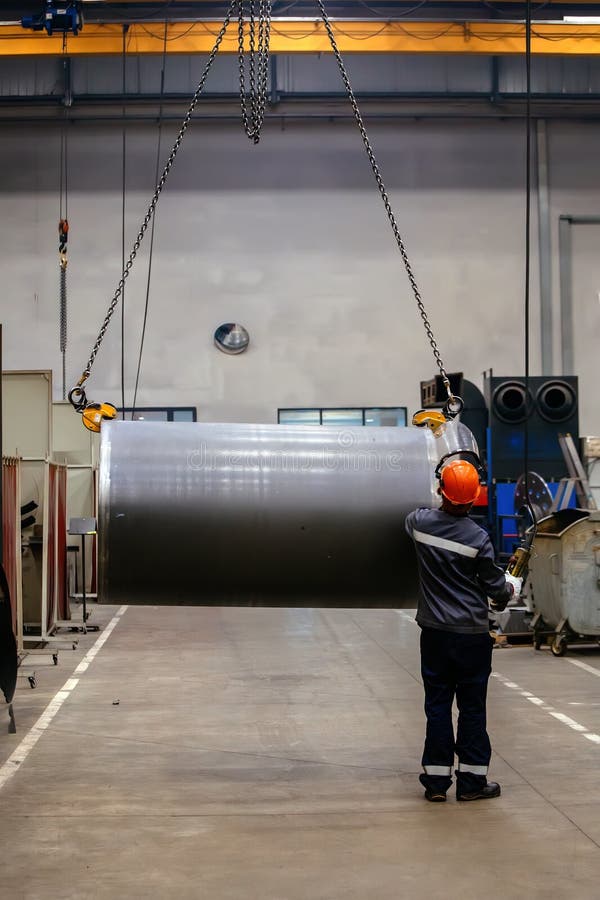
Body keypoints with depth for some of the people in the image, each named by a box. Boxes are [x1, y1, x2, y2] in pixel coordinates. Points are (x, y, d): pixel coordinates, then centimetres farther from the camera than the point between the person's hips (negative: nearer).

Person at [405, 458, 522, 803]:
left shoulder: (421, 522, -6)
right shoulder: (478, 537, -16)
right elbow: (496, 586, -7)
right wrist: (510, 588, 16)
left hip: (434, 632, 3)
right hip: (472, 634, -3)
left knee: (437, 706, 9)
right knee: (472, 707, 7)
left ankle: (436, 781, 12)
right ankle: (472, 781, 12)